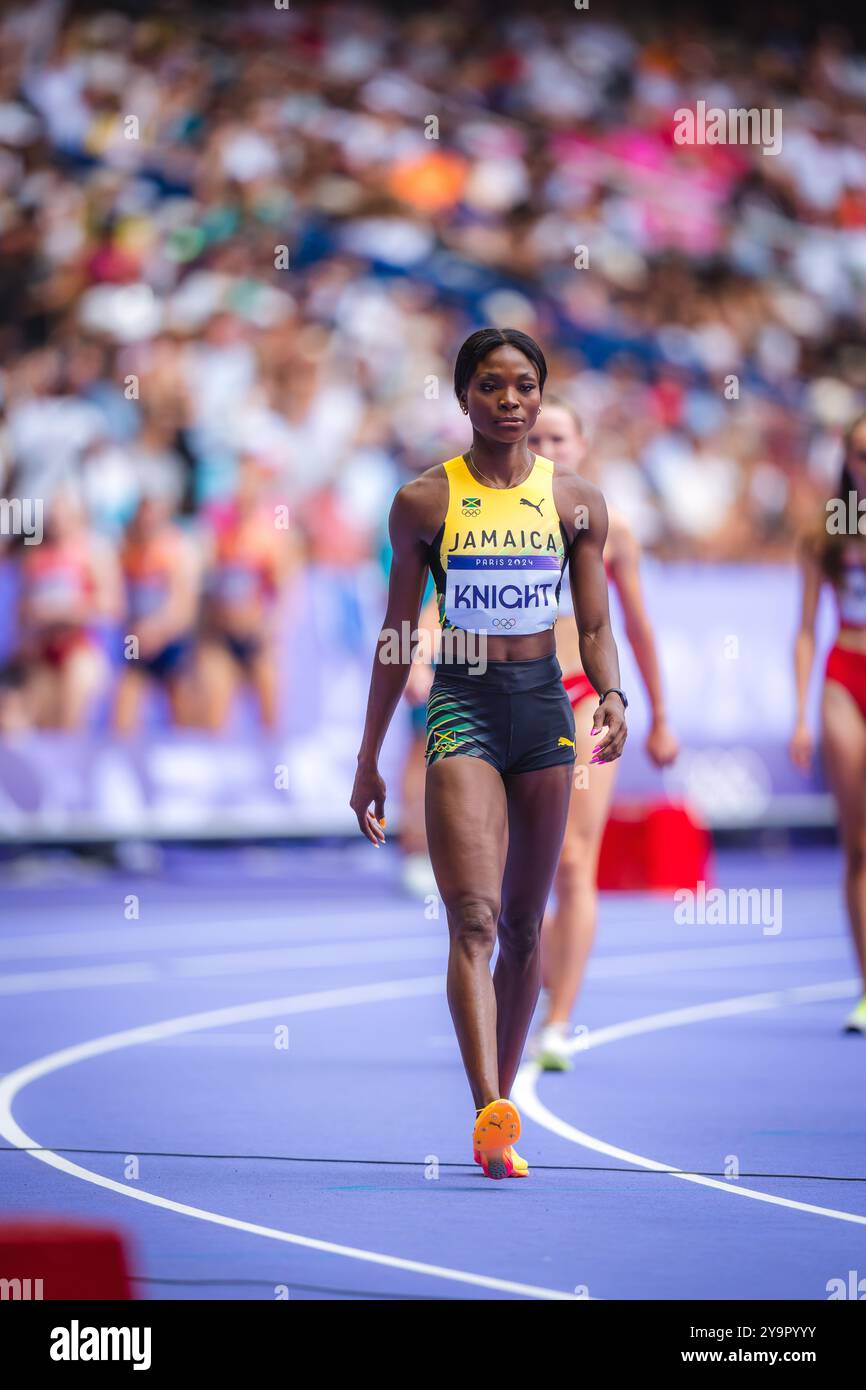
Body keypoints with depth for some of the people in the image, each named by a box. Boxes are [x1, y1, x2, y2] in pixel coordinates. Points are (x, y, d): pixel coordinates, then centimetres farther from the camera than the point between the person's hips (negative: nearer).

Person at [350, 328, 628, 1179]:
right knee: (474, 918, -17)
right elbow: (396, 637, 7)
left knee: (524, 926, 8)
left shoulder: (576, 501, 6)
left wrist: (612, 698, -13)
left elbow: (596, 628, 8)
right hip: (462, 705, -3)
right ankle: (489, 1115, -29)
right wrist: (368, 762, 9)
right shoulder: (424, 502, 1)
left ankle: (501, 1113, 19)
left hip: (545, 709, 3)